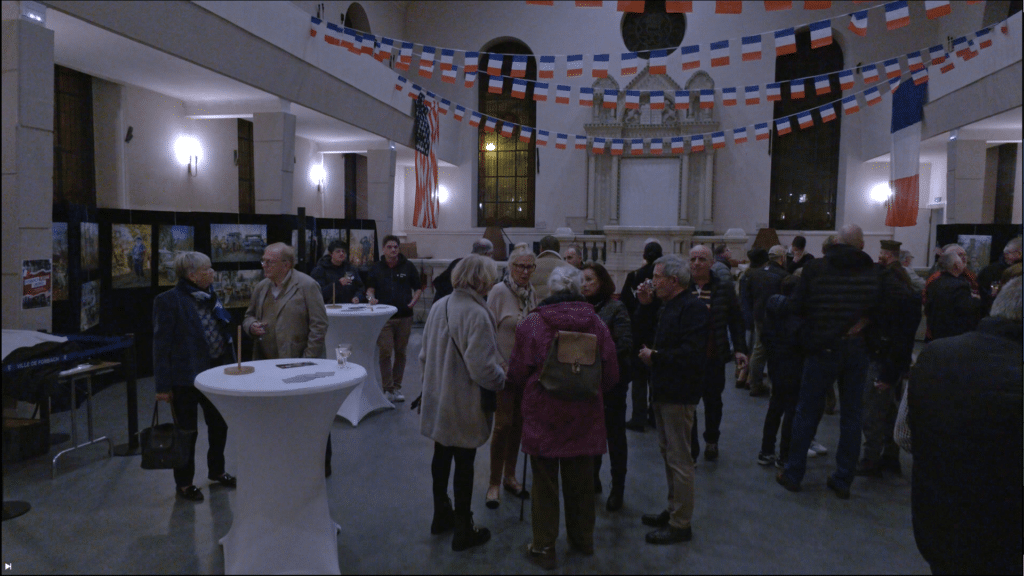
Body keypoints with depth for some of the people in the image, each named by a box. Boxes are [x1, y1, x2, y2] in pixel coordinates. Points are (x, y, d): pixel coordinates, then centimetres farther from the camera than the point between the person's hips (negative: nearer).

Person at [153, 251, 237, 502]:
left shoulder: (210, 297, 9)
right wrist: (163, 385, -16)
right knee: (186, 431, 7)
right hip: (186, 378, -7)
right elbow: (161, 345, -15)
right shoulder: (169, 301, -14)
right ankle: (184, 484, 24)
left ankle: (216, 470, 39)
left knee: (219, 425, 18)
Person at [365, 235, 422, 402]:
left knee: (400, 353, 9)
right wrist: (371, 297, -13)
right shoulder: (376, 268, 7)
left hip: (404, 317, 1)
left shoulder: (408, 266, 7)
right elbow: (370, 288, 9)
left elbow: (418, 288, 11)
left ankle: (397, 387, 20)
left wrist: (413, 301, -8)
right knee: (385, 353, -7)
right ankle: (388, 389, 0)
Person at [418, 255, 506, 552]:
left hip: (437, 401, 8)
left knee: (442, 456, 20)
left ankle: (441, 515, 37)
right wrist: (502, 378, -7)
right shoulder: (477, 314, -24)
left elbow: (424, 354, 10)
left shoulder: (439, 307, 1)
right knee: (464, 463, 6)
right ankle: (463, 531, 20)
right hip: (464, 405, -7)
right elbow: (482, 368, -26)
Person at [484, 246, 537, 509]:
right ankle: (494, 484, 12)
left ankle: (510, 477, 28)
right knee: (503, 423, -3)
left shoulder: (532, 292, 4)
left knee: (519, 422, 12)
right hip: (505, 368, -5)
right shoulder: (499, 291, -12)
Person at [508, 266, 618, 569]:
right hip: (584, 416, 3)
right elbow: (611, 374, 0)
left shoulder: (531, 323, -12)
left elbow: (517, 374, -6)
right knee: (580, 480, 19)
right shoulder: (596, 323, -5)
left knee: (545, 481, 10)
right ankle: (582, 539, 36)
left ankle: (544, 547, 21)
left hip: (543, 414, -2)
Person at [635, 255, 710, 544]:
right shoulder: (667, 306, 15)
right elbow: (654, 337, 17)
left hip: (679, 395, -10)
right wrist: (645, 306, 10)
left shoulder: (693, 308, -17)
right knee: (668, 453, 19)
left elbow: (690, 354, -25)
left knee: (679, 458, -2)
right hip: (663, 391, 10)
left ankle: (680, 524, 8)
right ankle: (673, 510, 32)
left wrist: (655, 357, -16)